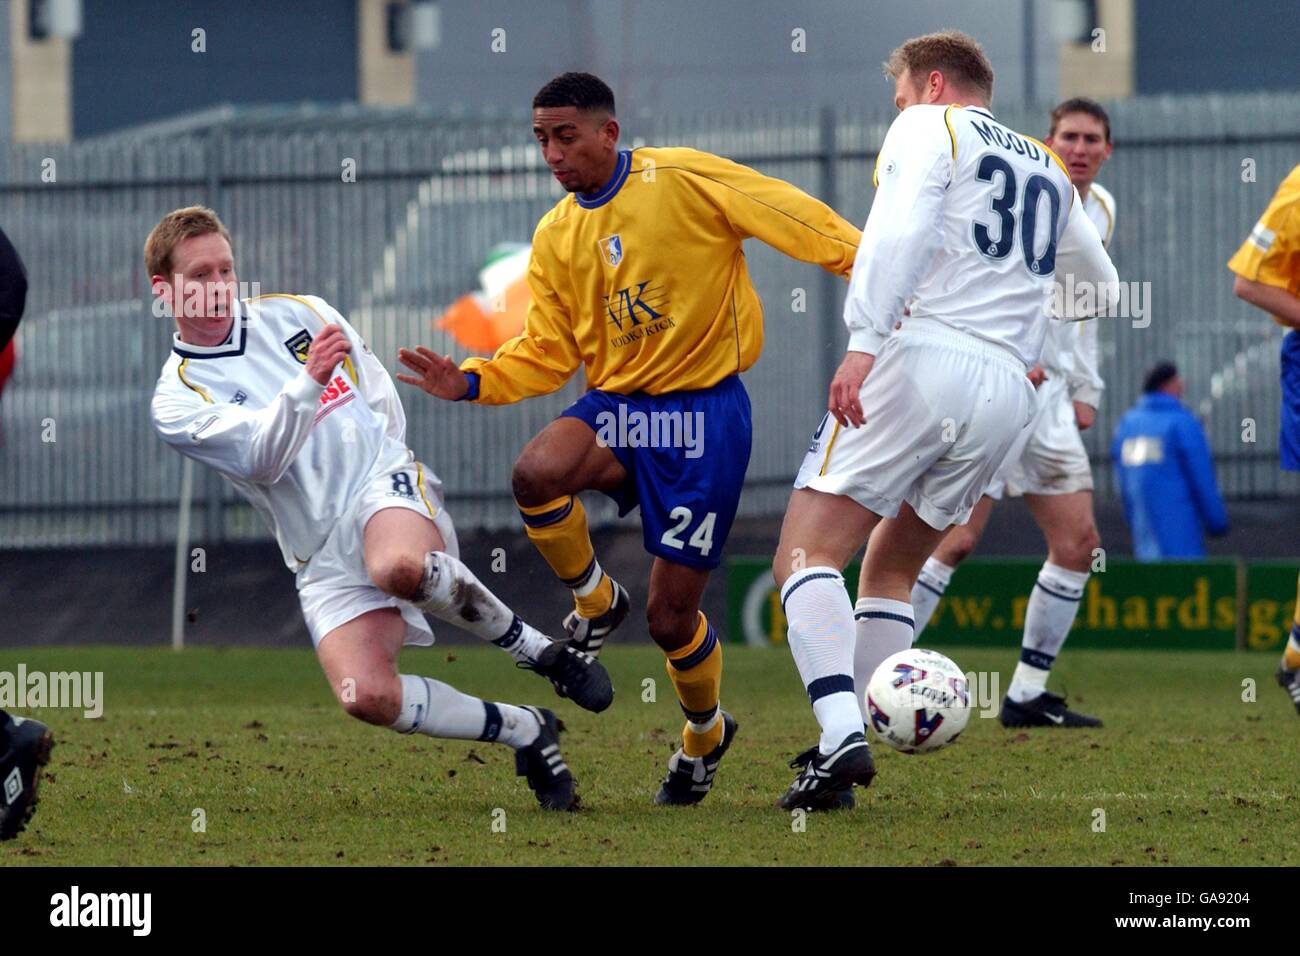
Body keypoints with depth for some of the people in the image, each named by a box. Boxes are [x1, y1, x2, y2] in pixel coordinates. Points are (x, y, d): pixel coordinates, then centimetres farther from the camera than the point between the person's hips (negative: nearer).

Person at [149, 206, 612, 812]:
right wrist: (307, 382, -29)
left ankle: (539, 651, -16)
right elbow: (262, 459, -16)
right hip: (321, 554, 0)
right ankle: (526, 733, -4)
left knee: (397, 566, -39)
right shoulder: (176, 402, 1)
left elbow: (377, 389, 28)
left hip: (384, 481, 0)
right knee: (365, 696, -24)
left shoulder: (297, 314, 11)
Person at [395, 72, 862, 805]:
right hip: (616, 403, 4)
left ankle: (706, 731, 32)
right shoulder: (555, 237, 8)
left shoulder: (682, 180, -10)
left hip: (704, 412, -4)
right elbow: (546, 355, 10)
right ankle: (596, 602, -1)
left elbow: (800, 221, -12)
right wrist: (469, 383, -6)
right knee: (537, 473, -31)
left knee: (671, 617, -2)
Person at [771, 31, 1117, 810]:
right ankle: (847, 746, 11)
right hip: (1010, 391, 7)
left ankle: (842, 735, -28)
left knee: (808, 552, -9)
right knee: (891, 569, 21)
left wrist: (864, 342, -21)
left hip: (925, 358, -7)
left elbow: (900, 230, -12)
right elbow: (1104, 288, 39)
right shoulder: (1049, 170, 26)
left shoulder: (929, 128, 7)